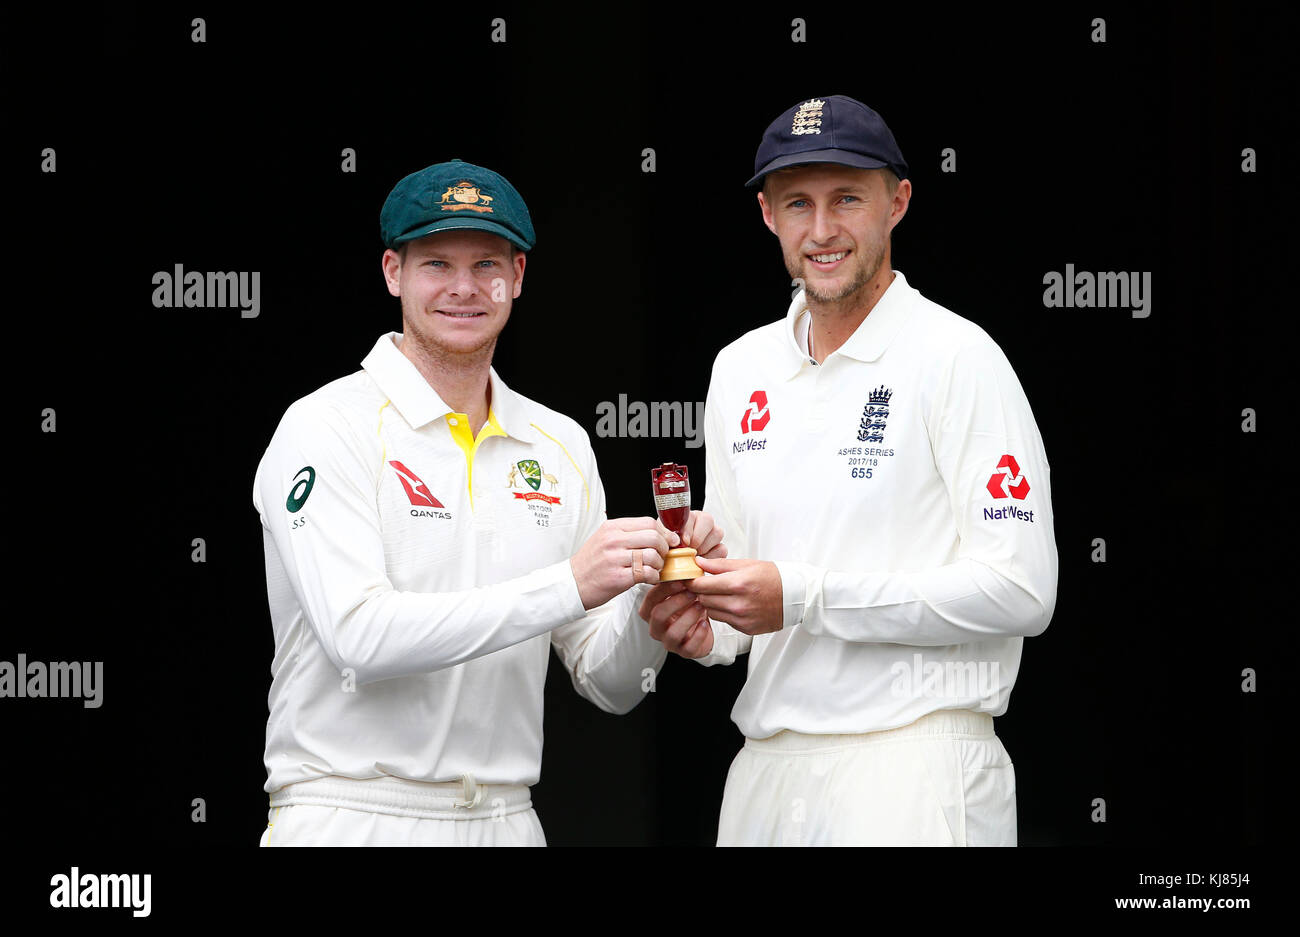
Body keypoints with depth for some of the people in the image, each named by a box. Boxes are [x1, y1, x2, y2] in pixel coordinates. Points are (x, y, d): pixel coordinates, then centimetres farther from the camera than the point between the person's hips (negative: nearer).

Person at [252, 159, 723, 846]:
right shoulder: (326, 429, -7)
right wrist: (567, 585, -24)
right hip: (352, 821, -5)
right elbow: (358, 635, -21)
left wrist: (652, 596, -11)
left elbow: (607, 684, 9)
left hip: (505, 821, 5)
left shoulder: (561, 446, 9)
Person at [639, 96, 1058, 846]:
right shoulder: (741, 370, 14)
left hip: (913, 768, -6)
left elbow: (1020, 591, -14)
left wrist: (803, 599, -17)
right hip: (767, 771, 6)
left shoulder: (958, 358, -7)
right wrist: (702, 627, -2)